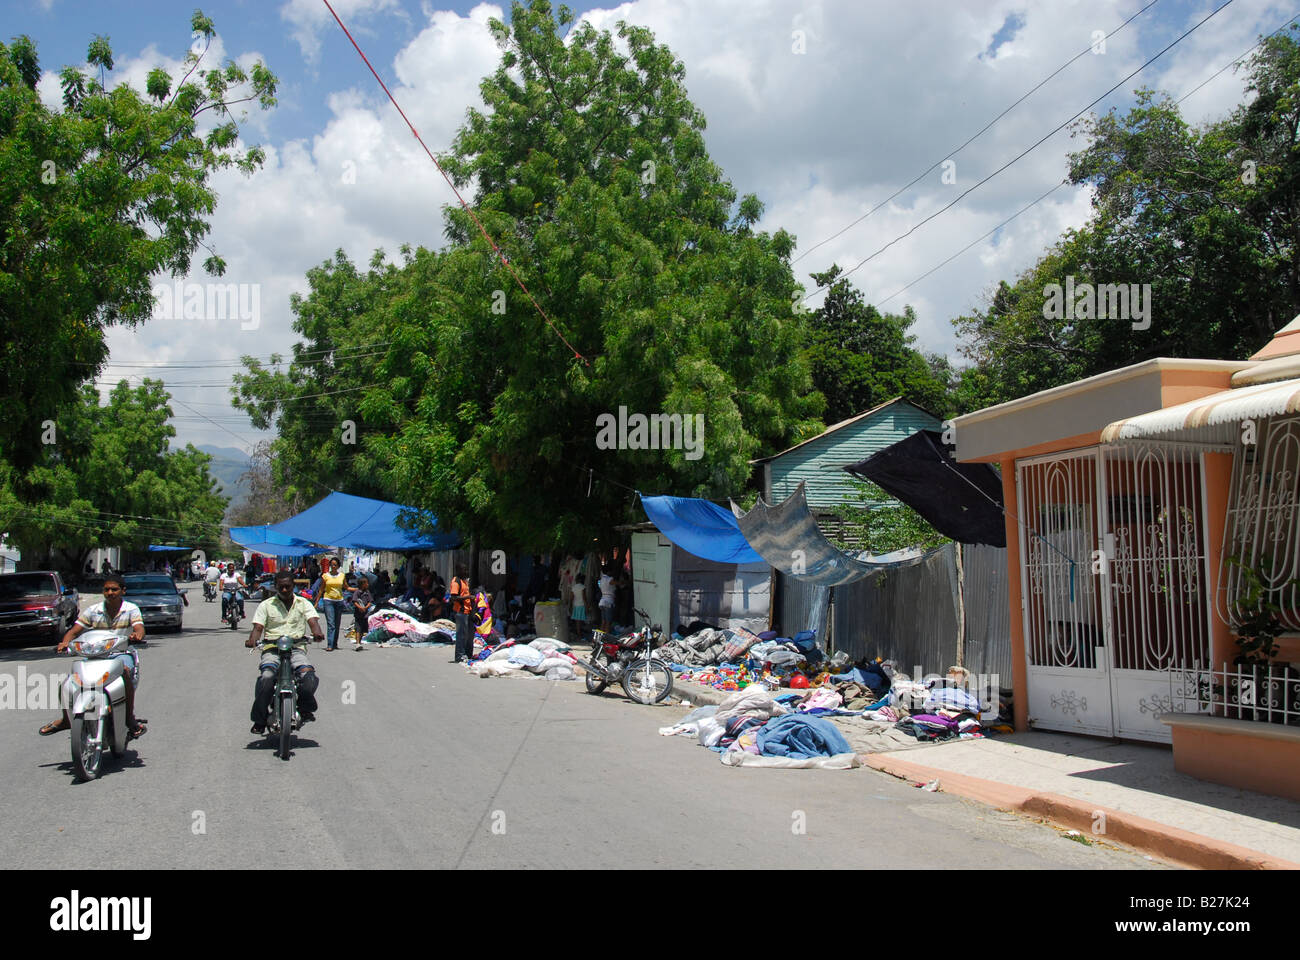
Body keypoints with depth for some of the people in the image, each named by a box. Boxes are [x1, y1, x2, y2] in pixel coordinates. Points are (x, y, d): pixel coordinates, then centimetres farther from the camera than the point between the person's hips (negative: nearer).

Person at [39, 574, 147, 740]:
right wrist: (65, 642, -22)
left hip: (122, 653, -3)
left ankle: (130, 718, -27)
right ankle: (66, 718, 12)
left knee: (125, 672, -37)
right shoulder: (92, 611, 6)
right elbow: (74, 631, 0)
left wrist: (137, 635, -41)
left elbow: (139, 628, -16)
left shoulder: (131, 609, 0)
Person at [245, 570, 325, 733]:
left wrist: (317, 633, -23)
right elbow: (258, 627, 4)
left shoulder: (303, 603, 16)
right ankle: (259, 720, -20)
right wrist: (252, 640, -19)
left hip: (297, 648, 0)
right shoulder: (266, 605, 14)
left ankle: (305, 709, -5)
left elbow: (313, 621, 1)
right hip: (272, 649, 0)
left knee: (308, 675, -29)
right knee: (266, 677, -30)